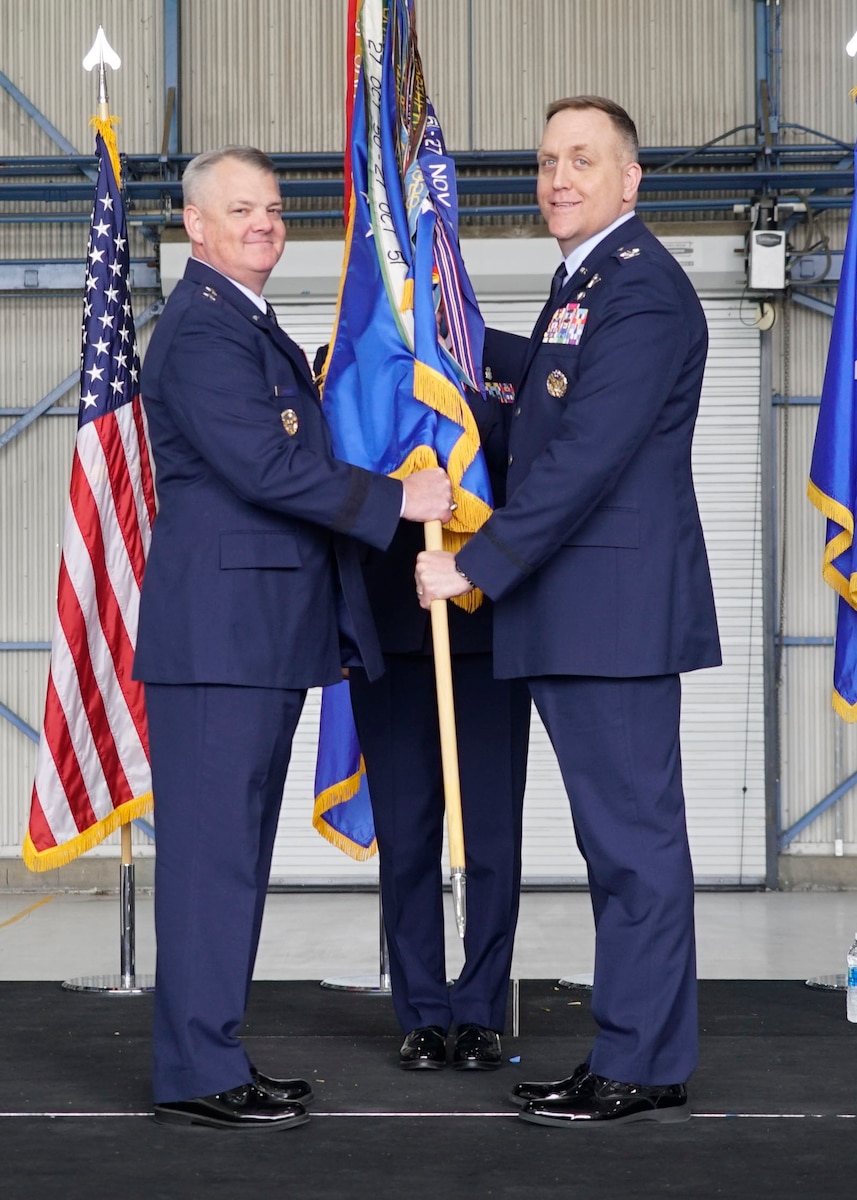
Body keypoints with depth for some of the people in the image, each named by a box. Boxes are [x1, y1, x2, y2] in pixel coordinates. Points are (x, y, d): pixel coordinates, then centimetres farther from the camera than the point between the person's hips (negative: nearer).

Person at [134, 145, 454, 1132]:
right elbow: (264, 467, -20)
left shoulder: (252, 328, 22)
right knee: (213, 848, -6)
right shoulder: (202, 330, -12)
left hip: (258, 632, 10)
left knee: (233, 850, 13)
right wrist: (397, 498, -15)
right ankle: (196, 1077, -1)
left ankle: (210, 1054, 20)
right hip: (217, 632, -10)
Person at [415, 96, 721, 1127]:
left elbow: (587, 457, -20)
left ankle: (642, 1070, 3)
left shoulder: (641, 288, -13)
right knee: (622, 839, 14)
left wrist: (475, 565, -19)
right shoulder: (583, 285, 19)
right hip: (579, 614, 10)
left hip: (616, 607, -10)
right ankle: (633, 1053, 22)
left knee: (635, 837, -4)